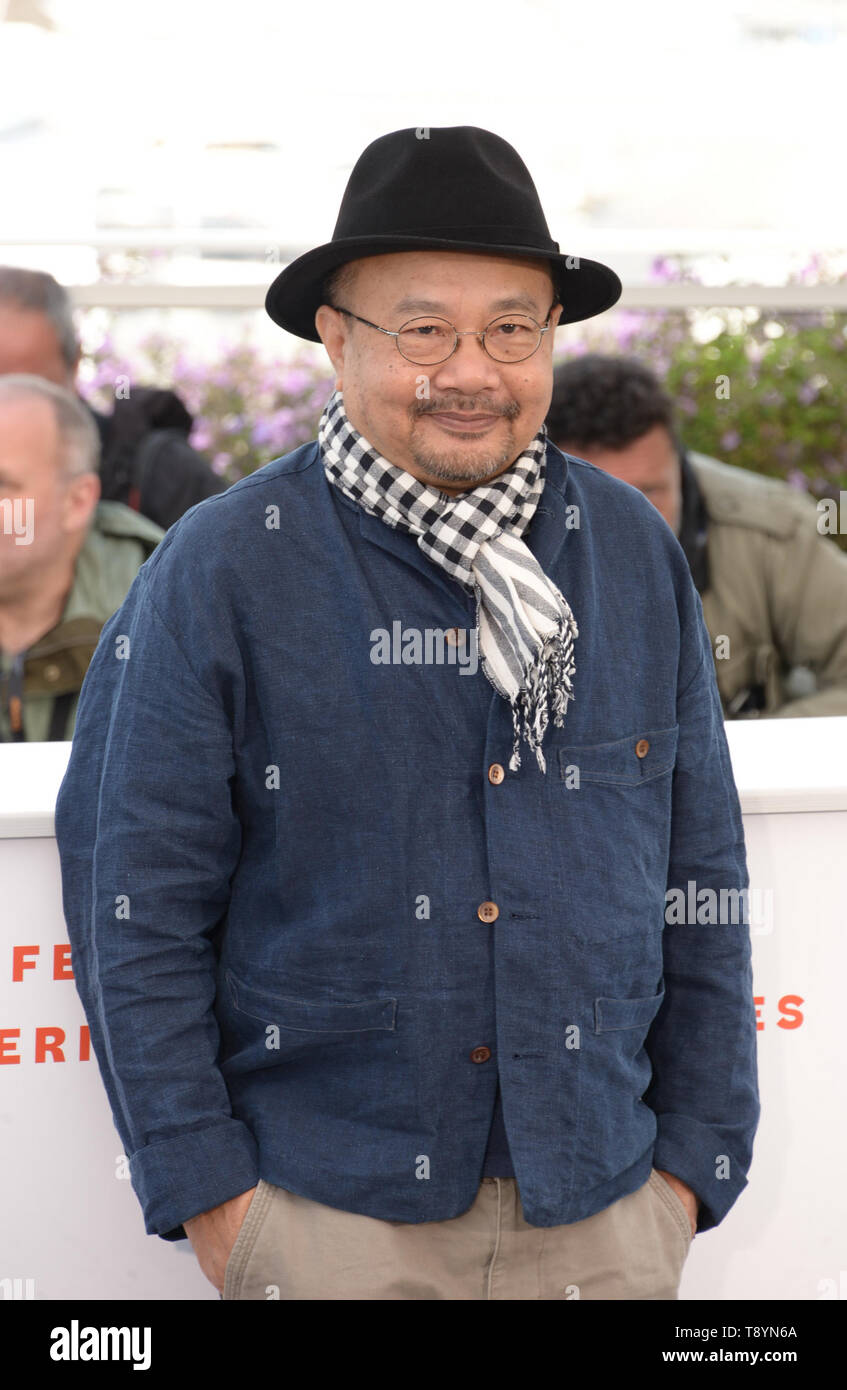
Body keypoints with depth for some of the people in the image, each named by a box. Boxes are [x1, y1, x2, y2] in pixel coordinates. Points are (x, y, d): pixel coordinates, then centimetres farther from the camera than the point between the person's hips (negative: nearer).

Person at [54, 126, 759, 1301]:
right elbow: (136, 904, -5)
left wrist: (697, 1154, 5)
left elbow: (702, 874, 8)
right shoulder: (223, 574, -7)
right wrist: (203, 1184, -7)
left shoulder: (636, 555, 3)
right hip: (332, 1208, -3)